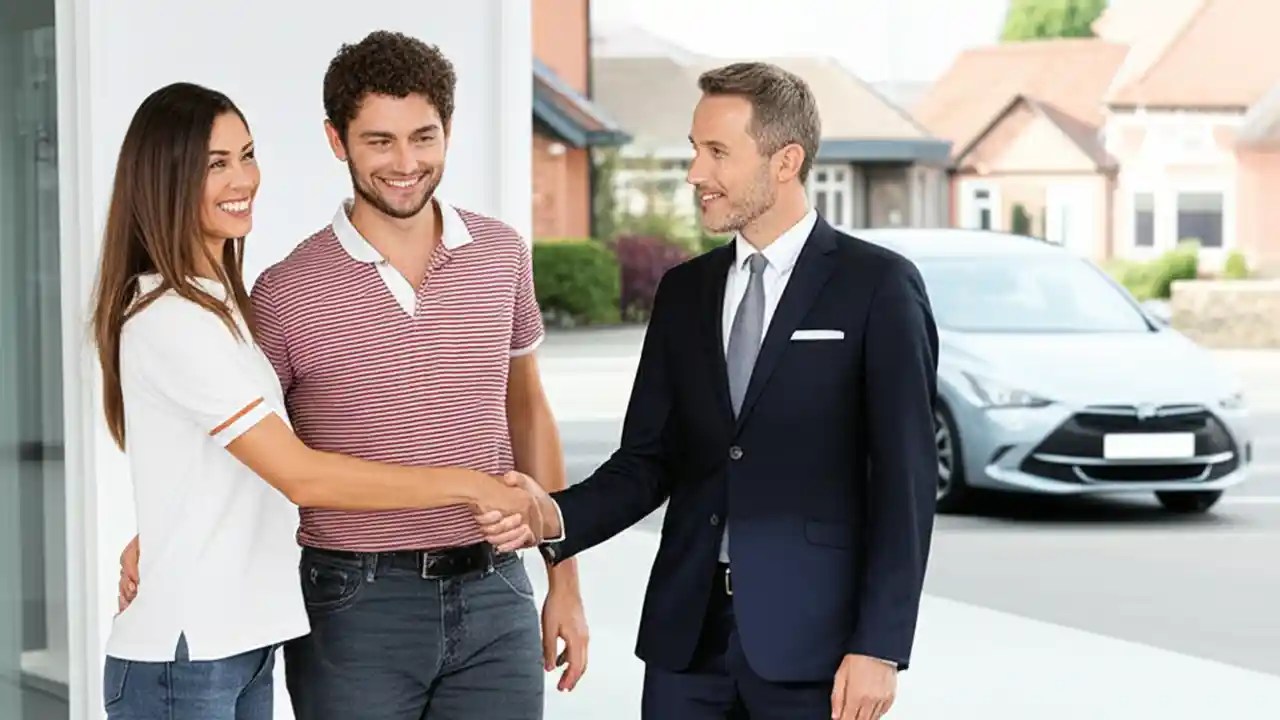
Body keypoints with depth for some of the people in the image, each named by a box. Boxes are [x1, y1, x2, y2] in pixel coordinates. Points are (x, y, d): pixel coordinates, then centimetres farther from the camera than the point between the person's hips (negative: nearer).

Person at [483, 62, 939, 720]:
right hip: (688, 629, 5)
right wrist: (557, 516, -9)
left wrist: (879, 647, -13)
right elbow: (648, 459, 10)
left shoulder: (877, 286, -4)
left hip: (810, 636, -4)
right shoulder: (683, 291, 11)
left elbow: (904, 479, -7)